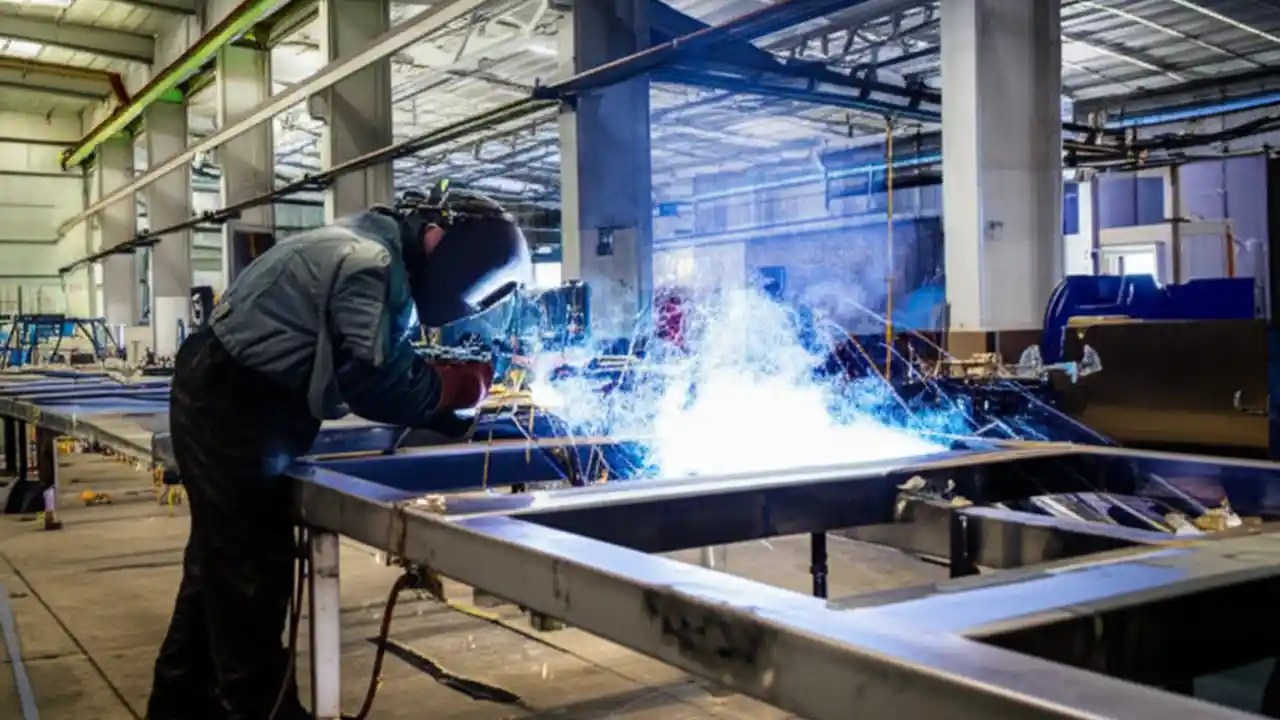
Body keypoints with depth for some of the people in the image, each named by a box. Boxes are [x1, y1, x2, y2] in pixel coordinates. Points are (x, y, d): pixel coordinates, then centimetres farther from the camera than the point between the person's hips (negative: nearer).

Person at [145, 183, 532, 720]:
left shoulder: (377, 243, 8)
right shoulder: (371, 264, -24)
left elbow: (378, 361, 11)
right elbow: (375, 385, -27)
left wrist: (441, 380, -1)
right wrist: (459, 386, -14)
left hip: (225, 399, 11)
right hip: (234, 408, -11)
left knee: (223, 560, 20)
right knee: (251, 571, -2)